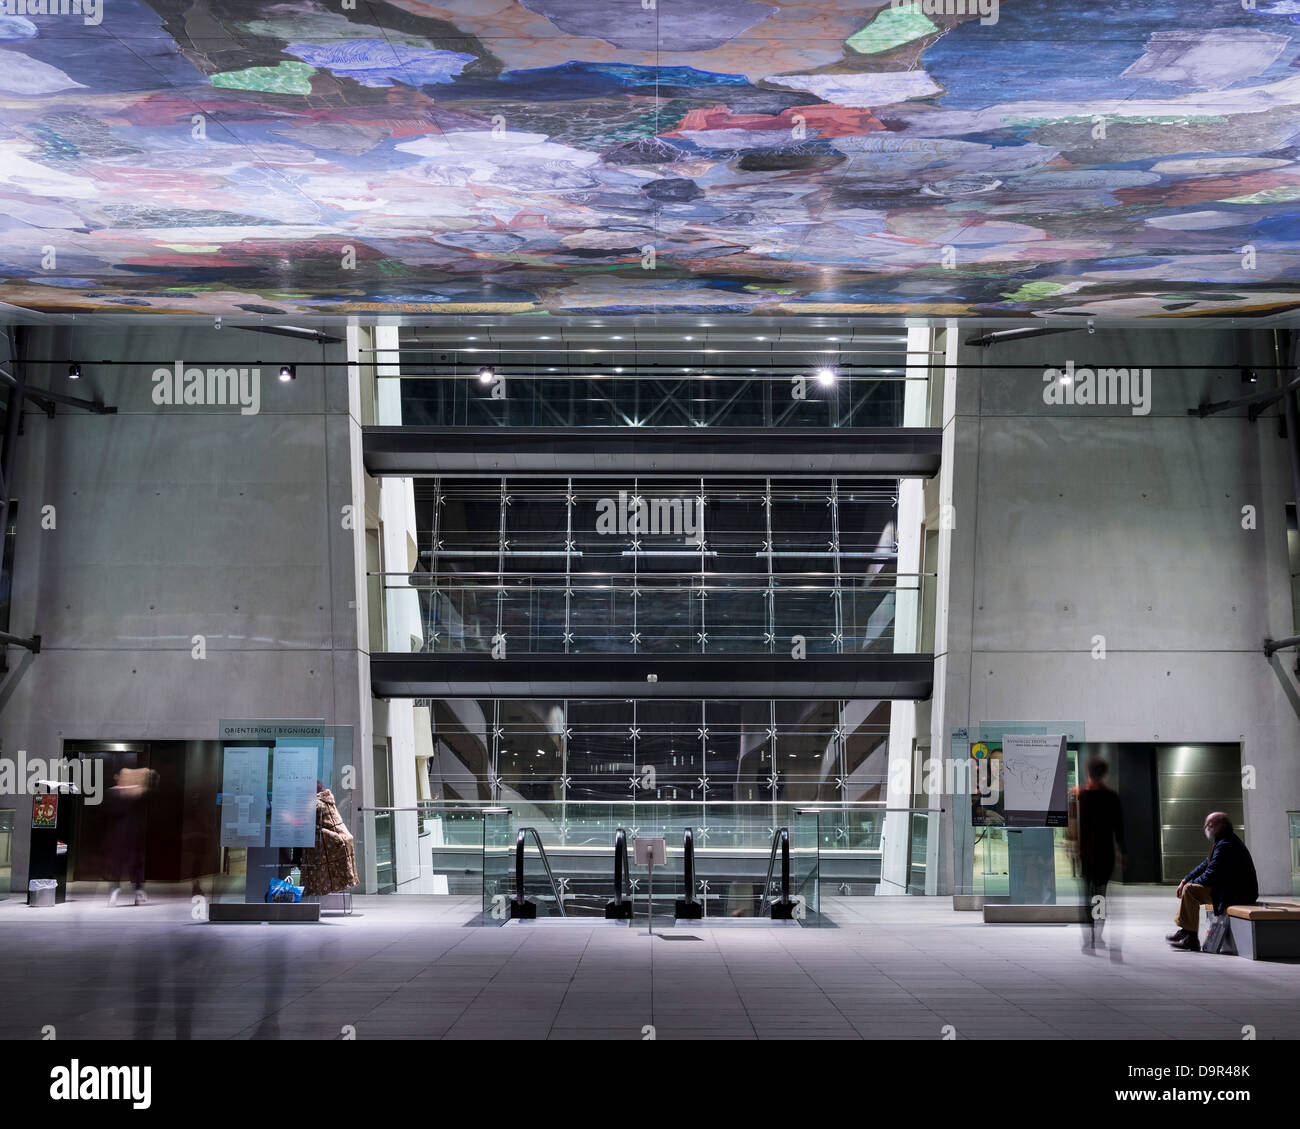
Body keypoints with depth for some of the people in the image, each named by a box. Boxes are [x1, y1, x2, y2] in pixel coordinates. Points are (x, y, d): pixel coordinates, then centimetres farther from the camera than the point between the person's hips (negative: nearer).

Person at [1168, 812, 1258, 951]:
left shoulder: (1225, 846, -19)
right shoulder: (1225, 842, 16)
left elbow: (1210, 876, -21)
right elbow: (1206, 865, 20)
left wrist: (1188, 883, -5)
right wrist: (1186, 880, 10)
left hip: (1234, 896, -11)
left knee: (1190, 890, -18)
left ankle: (1191, 938, -14)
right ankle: (1184, 930, 13)